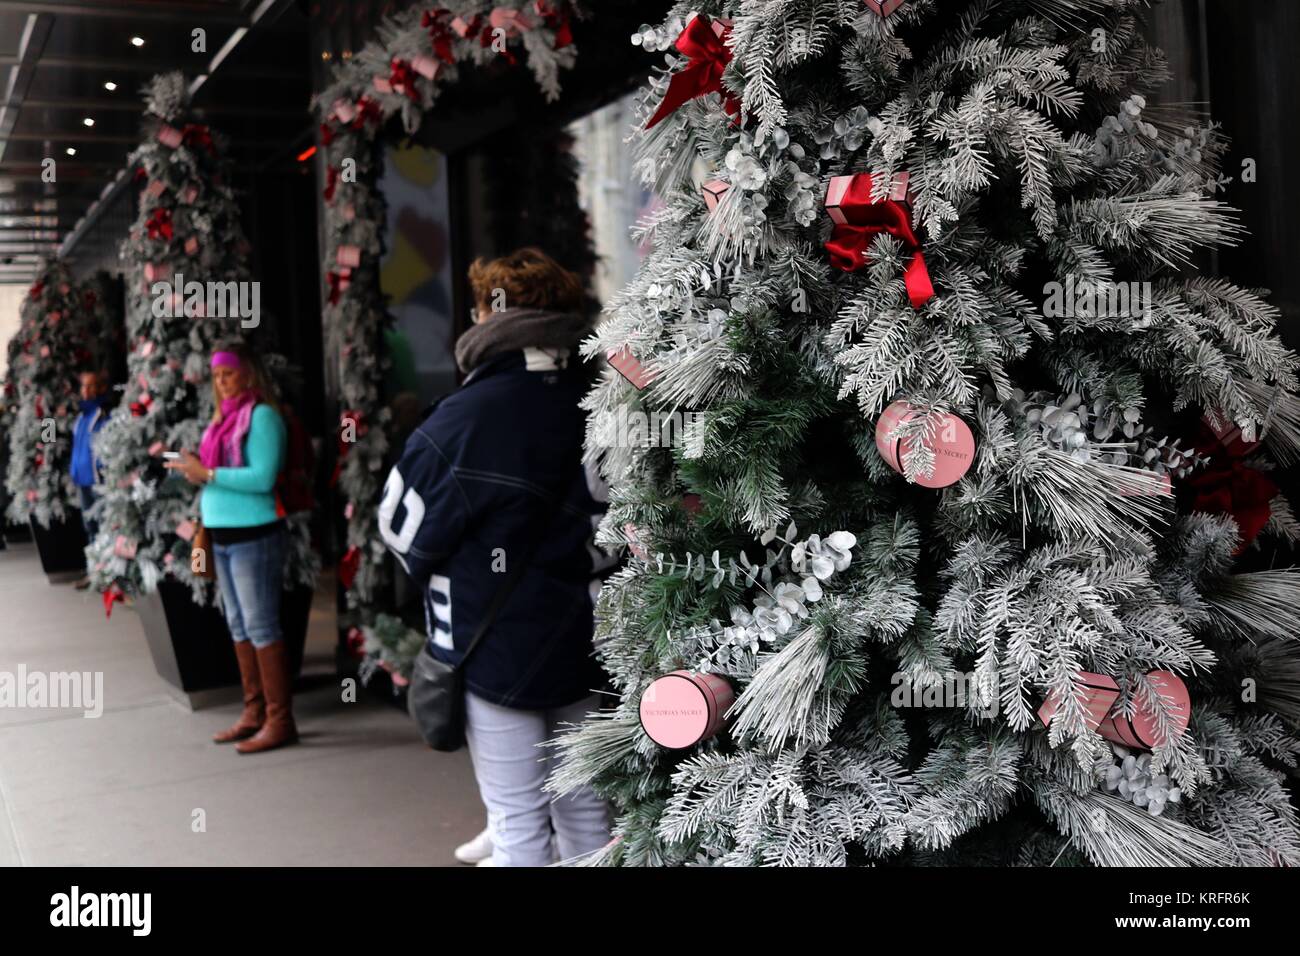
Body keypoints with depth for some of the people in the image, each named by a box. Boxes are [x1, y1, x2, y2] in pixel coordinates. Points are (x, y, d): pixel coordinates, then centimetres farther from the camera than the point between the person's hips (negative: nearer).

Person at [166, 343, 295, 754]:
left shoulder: (262, 415, -10)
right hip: (222, 536, 9)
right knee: (238, 626, 12)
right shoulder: (225, 416, 15)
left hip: (254, 535, -9)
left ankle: (279, 720, -1)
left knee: (261, 627, -6)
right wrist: (196, 469, -2)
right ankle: (254, 713, 21)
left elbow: (263, 477, -19)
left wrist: (208, 473, -17)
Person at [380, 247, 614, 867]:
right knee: (583, 809, 17)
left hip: (495, 651, -5)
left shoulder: (464, 420, -18)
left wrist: (446, 586, 10)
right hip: (583, 645, 5)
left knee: (518, 819, 7)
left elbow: (403, 531, -8)